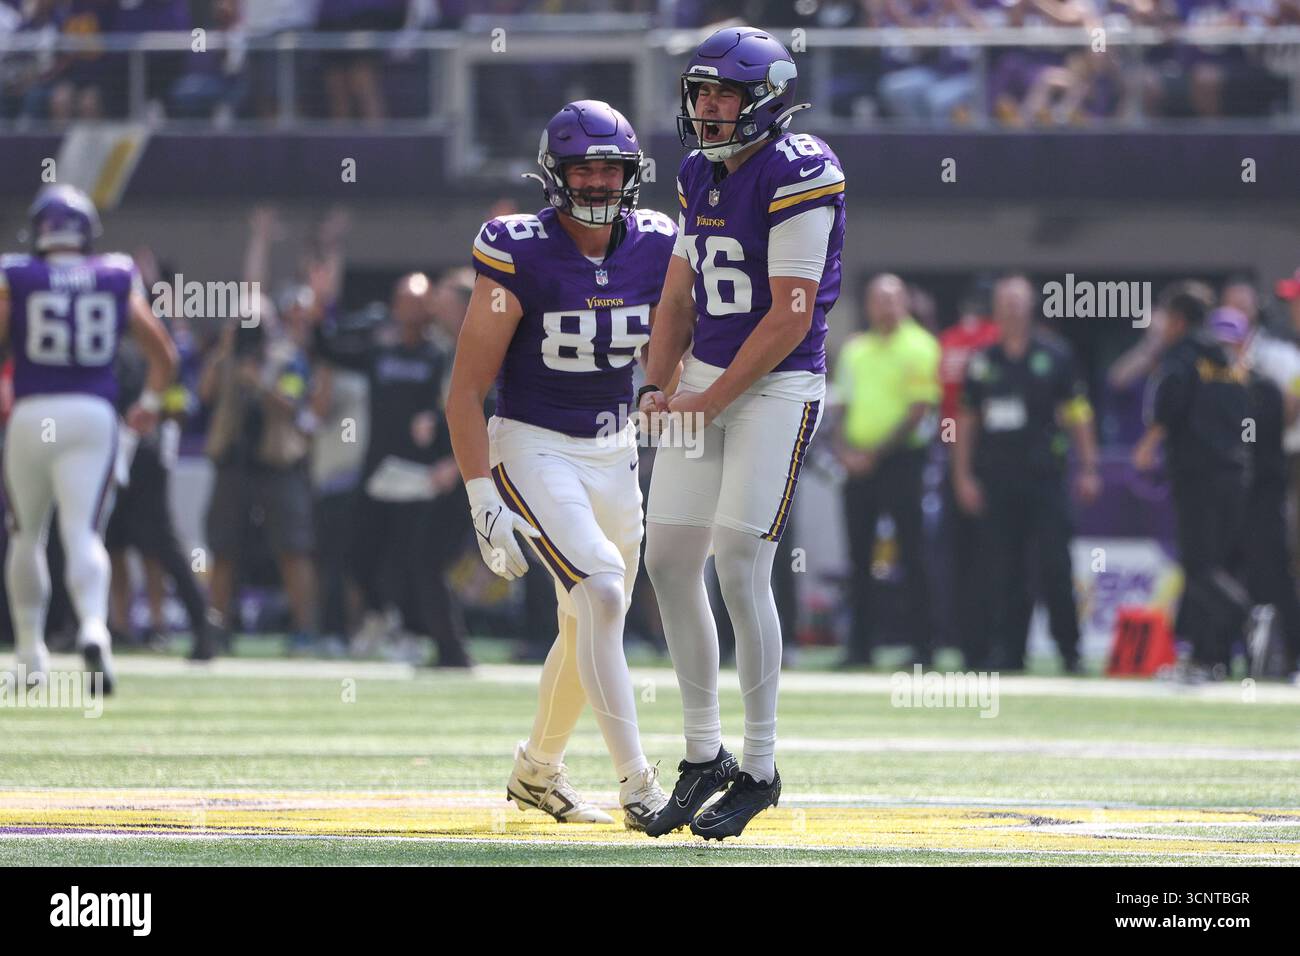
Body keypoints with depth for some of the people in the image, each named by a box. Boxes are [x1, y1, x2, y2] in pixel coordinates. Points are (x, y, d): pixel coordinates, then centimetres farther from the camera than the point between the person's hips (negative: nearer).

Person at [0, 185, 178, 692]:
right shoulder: (118, 283, 7)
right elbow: (164, 354, 11)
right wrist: (150, 403, 27)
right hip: (94, 416, 1)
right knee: (82, 533, -6)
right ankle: (94, 626, -32)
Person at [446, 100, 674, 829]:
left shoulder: (653, 247, -2)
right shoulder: (519, 256, -17)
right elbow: (467, 390, -15)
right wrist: (483, 498, -21)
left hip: (616, 452, 6)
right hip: (534, 449, -6)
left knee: (591, 627, 13)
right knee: (602, 593, -23)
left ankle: (538, 771, 36)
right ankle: (638, 786, -22)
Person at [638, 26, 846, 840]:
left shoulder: (798, 175, -14)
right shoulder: (702, 176, 11)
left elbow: (791, 316, -17)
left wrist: (711, 402, -16)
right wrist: (658, 387, 2)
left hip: (779, 383, -8)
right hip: (703, 377, 8)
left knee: (740, 565, -12)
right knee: (670, 560, 5)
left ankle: (760, 769, -1)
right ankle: (704, 755, 16)